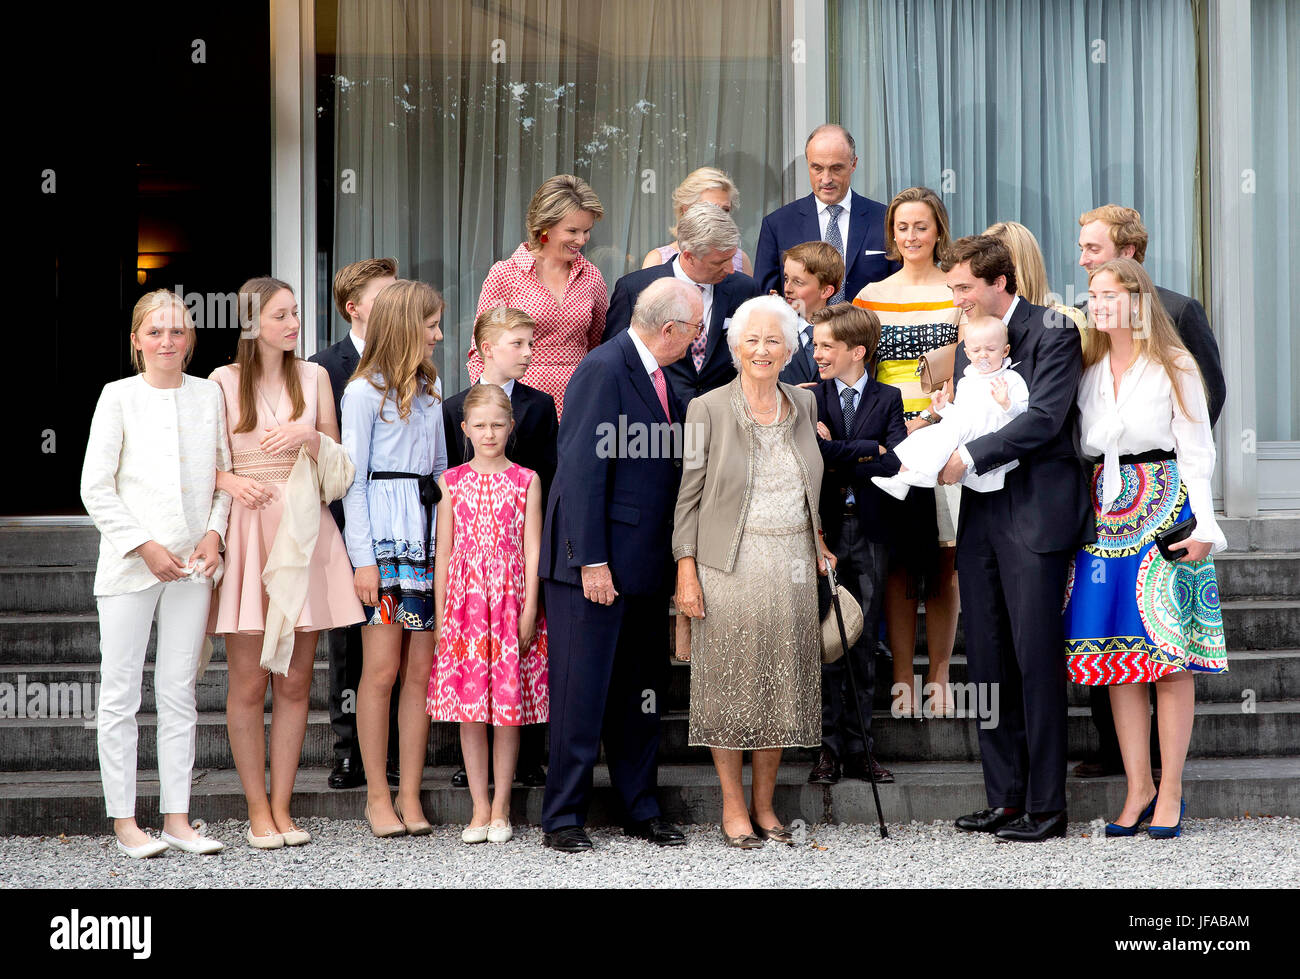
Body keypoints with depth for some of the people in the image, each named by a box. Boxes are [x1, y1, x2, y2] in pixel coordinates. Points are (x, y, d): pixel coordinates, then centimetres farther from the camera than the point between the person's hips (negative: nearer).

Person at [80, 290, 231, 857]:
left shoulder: (209, 396, 6)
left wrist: (213, 532, -3)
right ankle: (124, 821, 8)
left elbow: (222, 475, 13)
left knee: (179, 694, 6)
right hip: (129, 565, -2)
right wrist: (144, 547, -10)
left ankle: (177, 819, 11)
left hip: (191, 564, 3)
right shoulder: (119, 397, -1)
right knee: (121, 694, 0)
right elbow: (95, 488, -4)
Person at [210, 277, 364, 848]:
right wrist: (231, 481, -13)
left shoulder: (313, 377, 11)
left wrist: (308, 436, -9)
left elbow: (337, 457, 11)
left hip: (305, 529, 3)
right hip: (246, 528, -2)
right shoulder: (224, 382, 3)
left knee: (295, 681, 4)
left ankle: (282, 807, 11)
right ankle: (257, 811, 7)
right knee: (249, 682, -1)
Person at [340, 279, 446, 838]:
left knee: (422, 669, 2)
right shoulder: (364, 391, -3)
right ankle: (377, 796, 3)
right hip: (382, 536, -6)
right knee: (381, 669, -5)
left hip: (427, 534, 6)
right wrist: (362, 557, -10)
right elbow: (353, 479, -5)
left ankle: (410, 794, 7)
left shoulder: (430, 386, 17)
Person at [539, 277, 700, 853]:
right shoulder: (605, 369, -15)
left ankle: (639, 809, 22)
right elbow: (583, 470, -18)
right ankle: (563, 817, 7)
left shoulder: (661, 377, 12)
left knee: (638, 692, 13)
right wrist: (591, 561, -20)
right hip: (597, 562, -8)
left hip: (645, 564, 8)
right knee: (583, 690, -2)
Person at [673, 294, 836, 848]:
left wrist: (817, 541, 10)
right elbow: (689, 495, -3)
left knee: (782, 689, 7)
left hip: (792, 569, 4)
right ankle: (733, 808, 10)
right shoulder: (708, 409, -4)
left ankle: (764, 805, 18)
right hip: (730, 568, -4)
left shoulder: (803, 405, 9)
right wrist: (686, 569, -9)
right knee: (731, 685, 0)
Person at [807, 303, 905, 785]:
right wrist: (868, 451, -13)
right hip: (825, 529, -1)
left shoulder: (888, 398, 5)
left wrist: (838, 452, -11)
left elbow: (897, 460, -10)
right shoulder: (810, 398, 4)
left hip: (869, 532, 1)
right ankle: (829, 747, 6)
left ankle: (858, 748, 12)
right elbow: (815, 453, -12)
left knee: (864, 644, 5)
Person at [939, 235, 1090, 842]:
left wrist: (968, 456, -17)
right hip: (981, 514, 8)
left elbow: (1043, 418, -16)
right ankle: (1005, 798, 15)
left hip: (1035, 513, -7)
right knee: (986, 659, 8)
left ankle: (1046, 805, 0)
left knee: (1036, 656, -6)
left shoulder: (1053, 332, -6)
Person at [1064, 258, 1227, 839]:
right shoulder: (1088, 370, 13)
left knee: (1168, 656, -5)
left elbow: (1197, 451, -2)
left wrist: (1201, 526, -10)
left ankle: (1170, 791, 0)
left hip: (1165, 510, -4)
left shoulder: (1174, 368, 1)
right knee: (1118, 657, 1)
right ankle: (1138, 788, 5)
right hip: (1105, 513, 4)